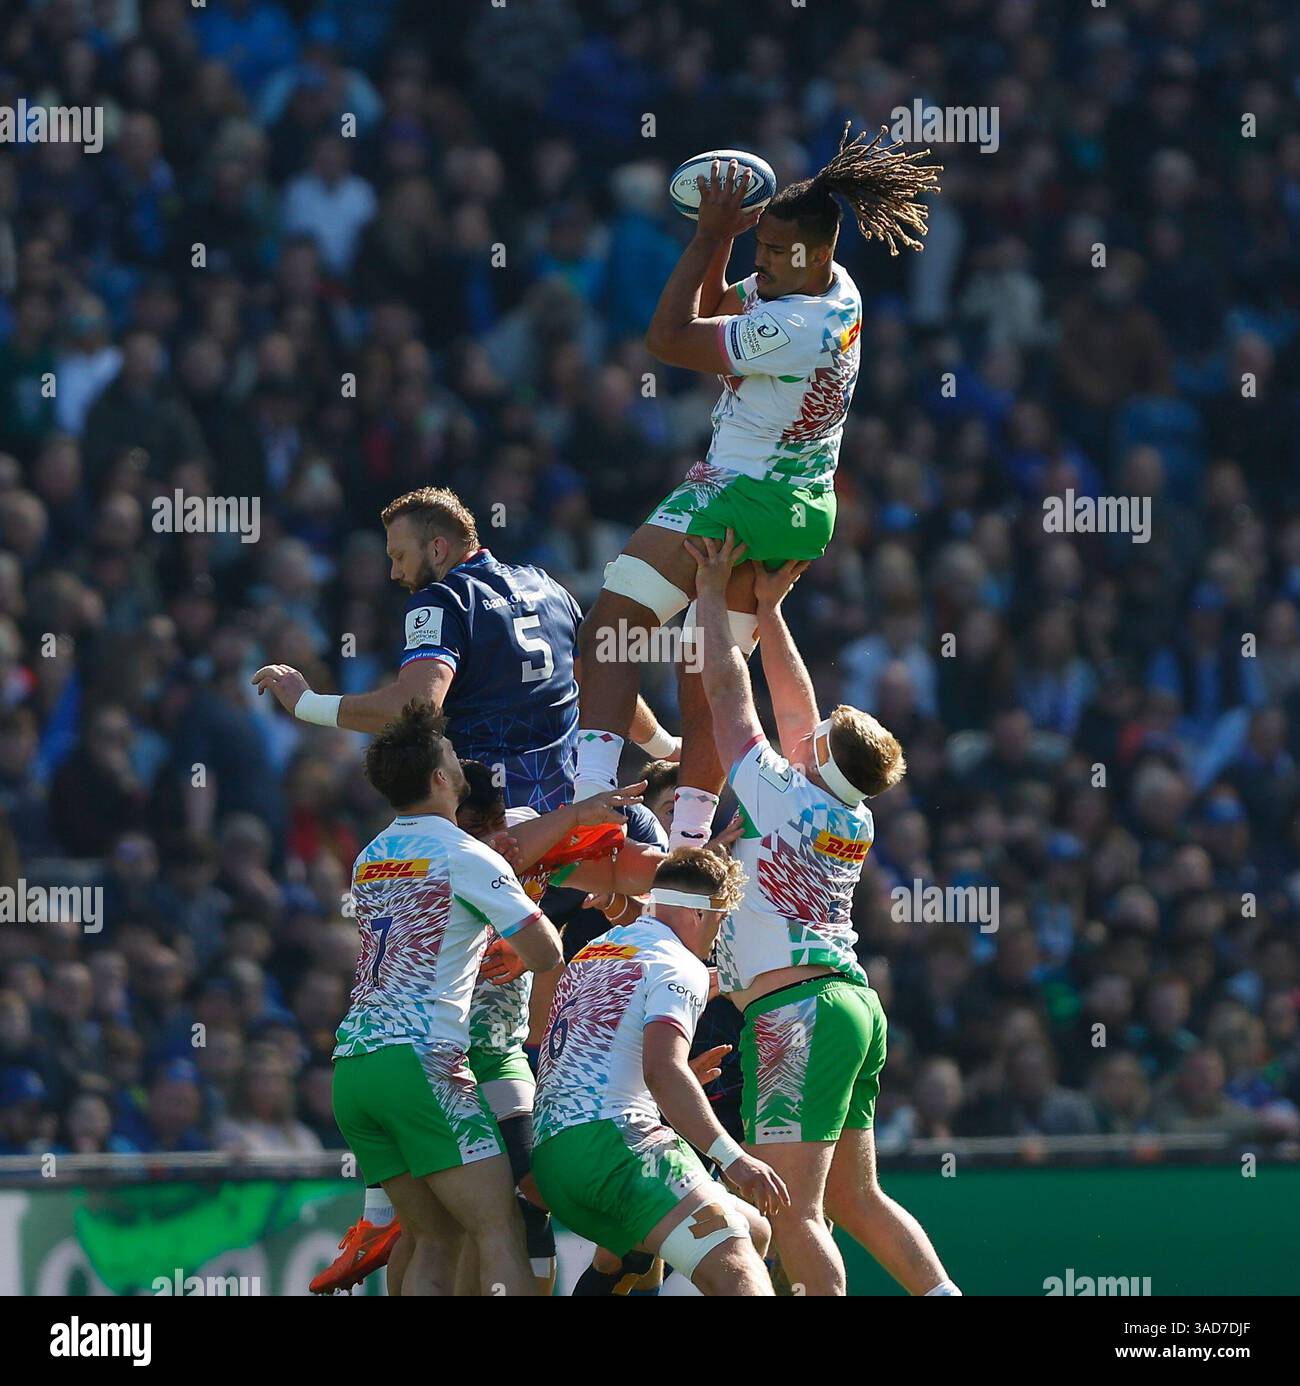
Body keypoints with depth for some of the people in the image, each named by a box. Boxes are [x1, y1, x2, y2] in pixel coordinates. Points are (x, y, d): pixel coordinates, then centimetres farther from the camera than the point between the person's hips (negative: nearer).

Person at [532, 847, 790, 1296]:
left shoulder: (593, 952, 26)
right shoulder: (680, 967, -1)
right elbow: (662, 1070, -18)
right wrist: (732, 1158, -22)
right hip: (612, 1140, -9)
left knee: (753, 1231, 16)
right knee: (734, 1260, -25)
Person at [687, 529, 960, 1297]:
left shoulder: (778, 794, -6)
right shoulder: (855, 822, 13)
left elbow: (728, 686, 1)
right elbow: (795, 699, 23)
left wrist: (713, 591, 11)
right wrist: (768, 608, 27)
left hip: (796, 1008, -9)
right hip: (857, 1003, 9)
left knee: (793, 1212, -12)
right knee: (856, 1200, 14)